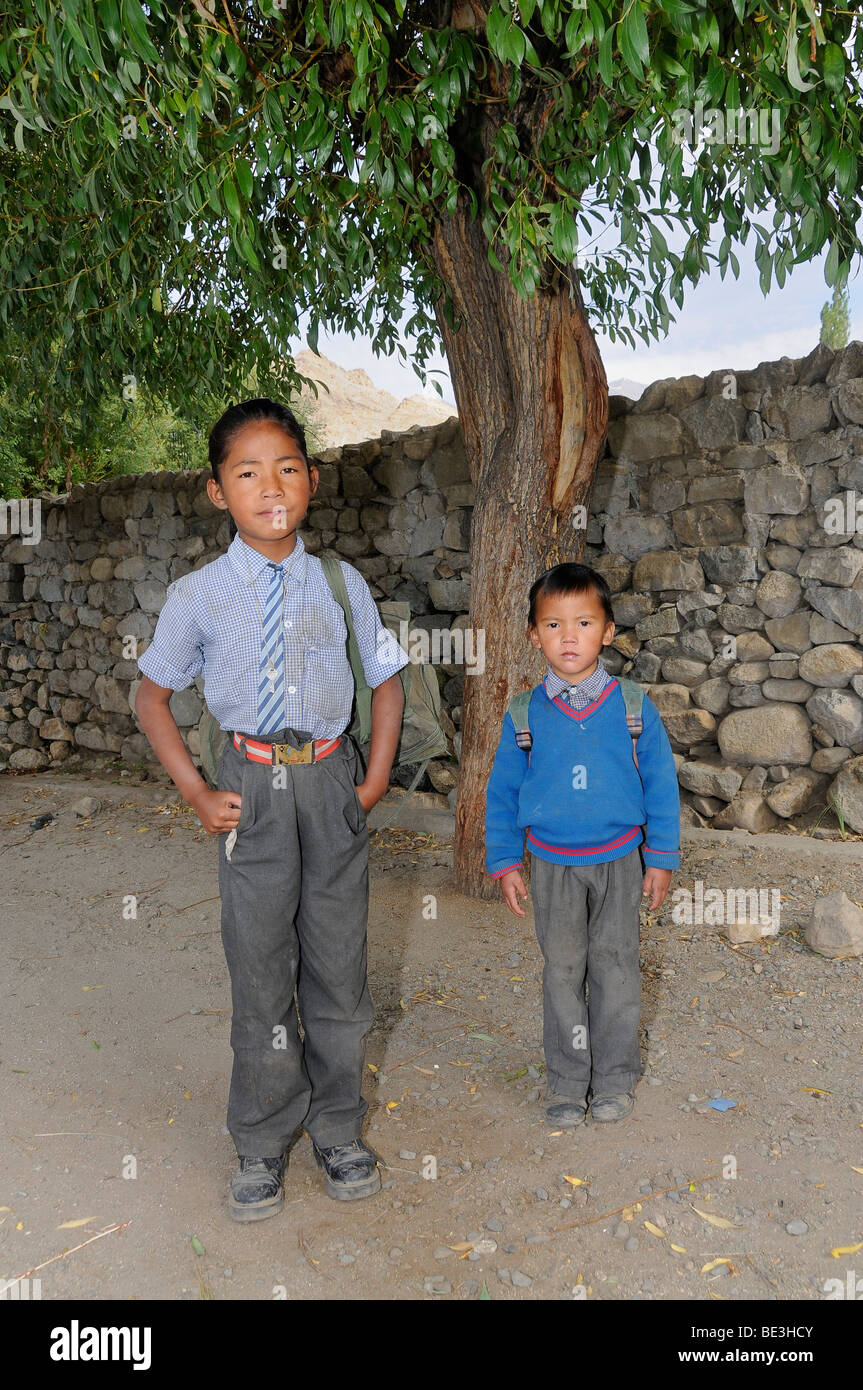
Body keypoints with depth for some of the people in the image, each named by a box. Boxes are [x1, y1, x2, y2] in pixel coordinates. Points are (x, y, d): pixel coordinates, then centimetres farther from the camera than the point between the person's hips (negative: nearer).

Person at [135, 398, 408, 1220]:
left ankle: (338, 1131, 31)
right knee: (260, 972, 8)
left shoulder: (341, 585, 1)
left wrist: (373, 782, 2)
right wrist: (195, 792, 0)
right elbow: (151, 697, 8)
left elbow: (385, 682, 12)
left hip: (329, 781, 2)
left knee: (338, 964, 11)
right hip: (251, 788, -1)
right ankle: (262, 1145, 28)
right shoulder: (198, 596, -3)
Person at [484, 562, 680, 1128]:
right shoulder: (525, 714, -5)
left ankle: (614, 1078, 27)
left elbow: (661, 784, 1)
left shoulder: (634, 707, -6)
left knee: (615, 968, 10)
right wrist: (504, 863, 2)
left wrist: (662, 858, 2)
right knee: (563, 971, 10)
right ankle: (567, 1082, 25)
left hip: (619, 860, 0)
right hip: (553, 865, 1)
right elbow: (502, 791, 4)